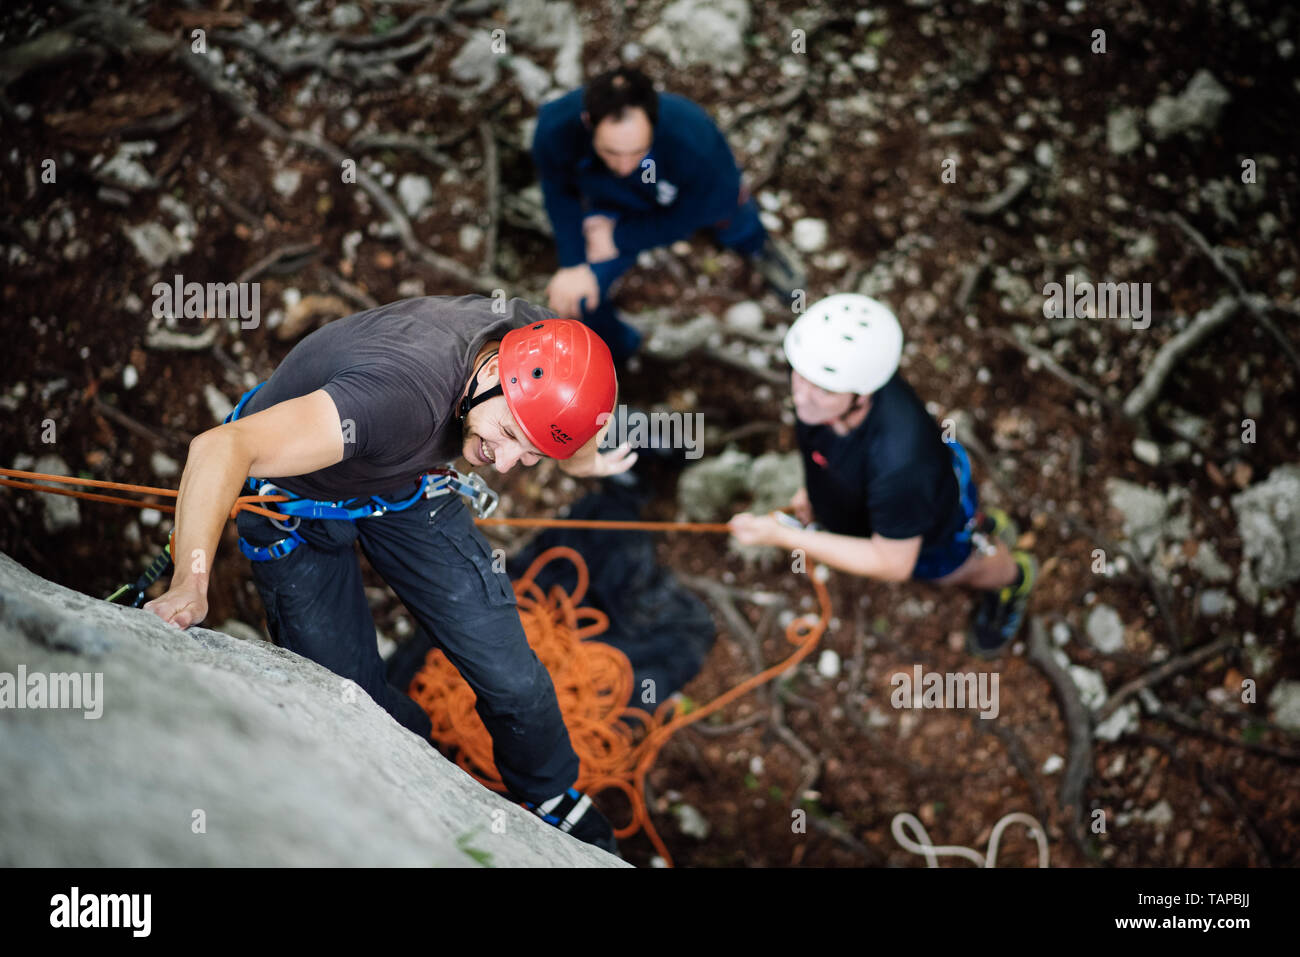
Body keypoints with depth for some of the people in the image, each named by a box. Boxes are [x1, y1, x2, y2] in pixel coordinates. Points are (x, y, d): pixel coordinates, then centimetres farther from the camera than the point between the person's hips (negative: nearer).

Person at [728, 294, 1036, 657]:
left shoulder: (898, 463, -51)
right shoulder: (823, 365, -35)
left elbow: (892, 564, -33)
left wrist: (781, 537, -34)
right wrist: (814, 483, 6)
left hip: (932, 528, -5)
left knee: (954, 571, 31)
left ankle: (1012, 577, 64)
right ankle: (984, 526, 64)